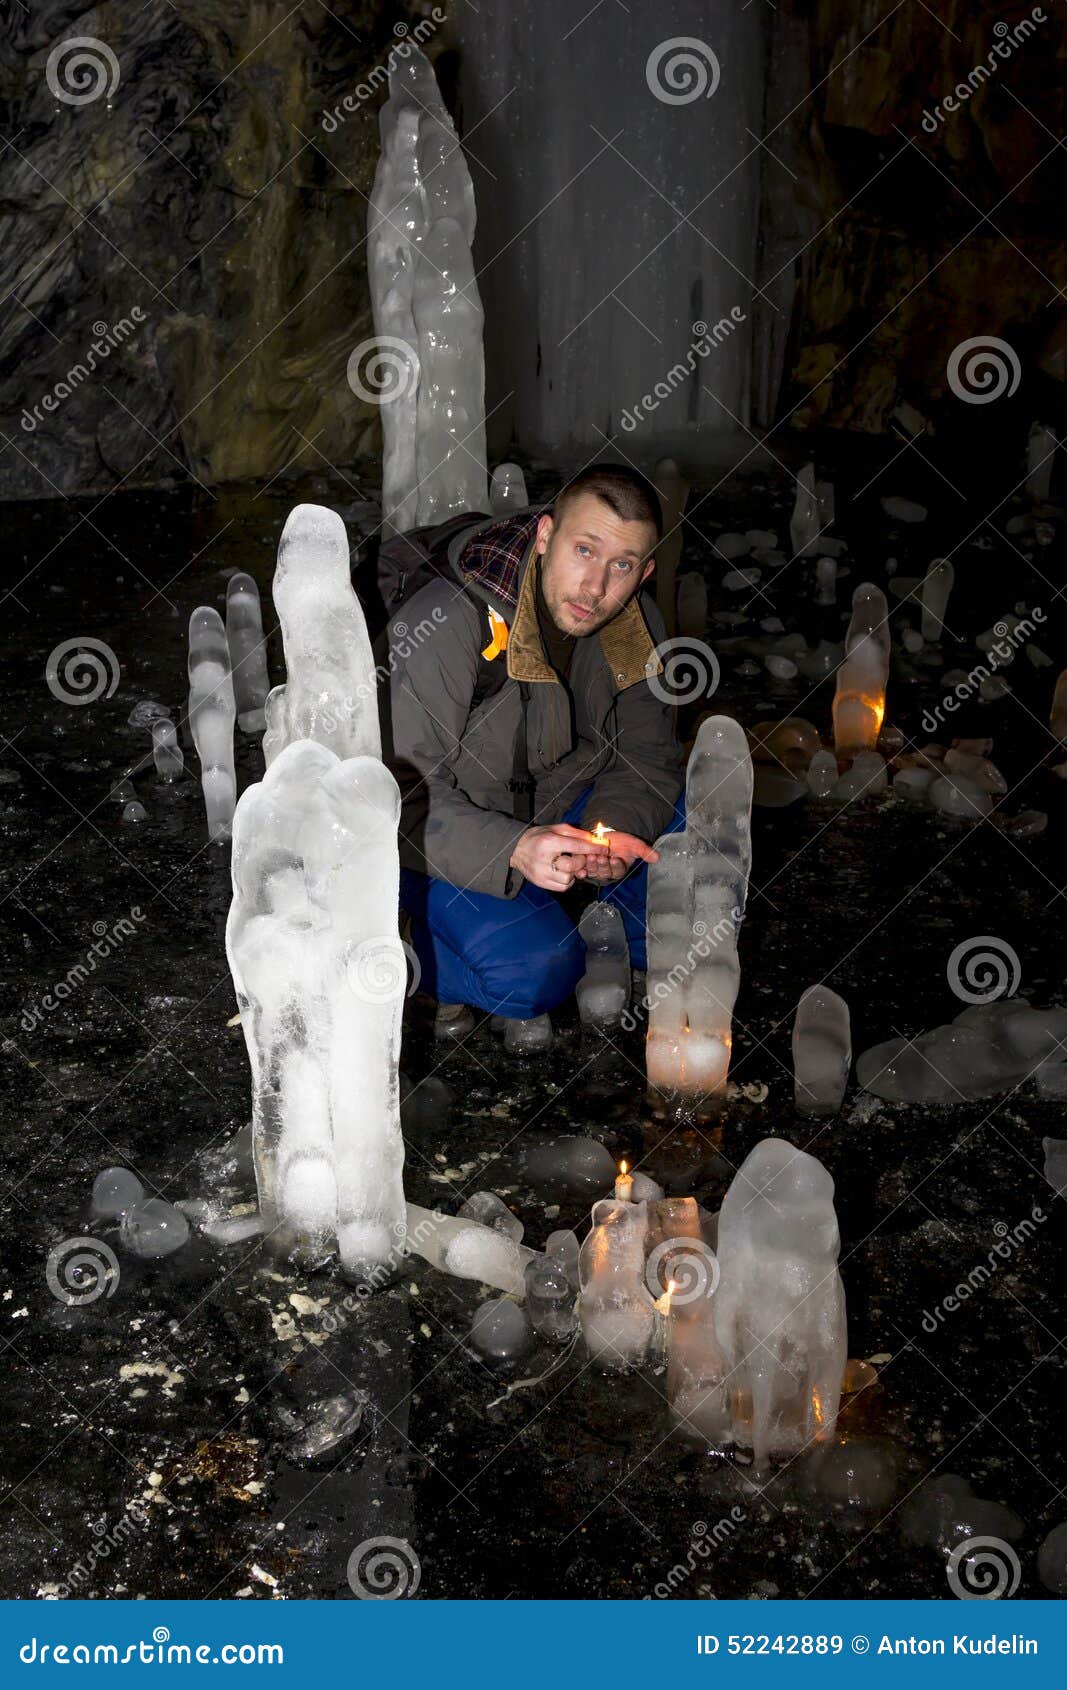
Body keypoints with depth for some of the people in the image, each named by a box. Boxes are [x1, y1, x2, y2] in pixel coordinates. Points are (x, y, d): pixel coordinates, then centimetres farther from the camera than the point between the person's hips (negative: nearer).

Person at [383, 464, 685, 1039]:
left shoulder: (635, 627, -9)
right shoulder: (440, 628, -29)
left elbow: (648, 753, 0)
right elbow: (402, 799, -29)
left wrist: (618, 826, -23)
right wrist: (513, 849, -45)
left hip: (555, 812, 6)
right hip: (434, 834, -6)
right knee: (538, 972, -26)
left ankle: (643, 951, 14)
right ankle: (423, 953, 3)